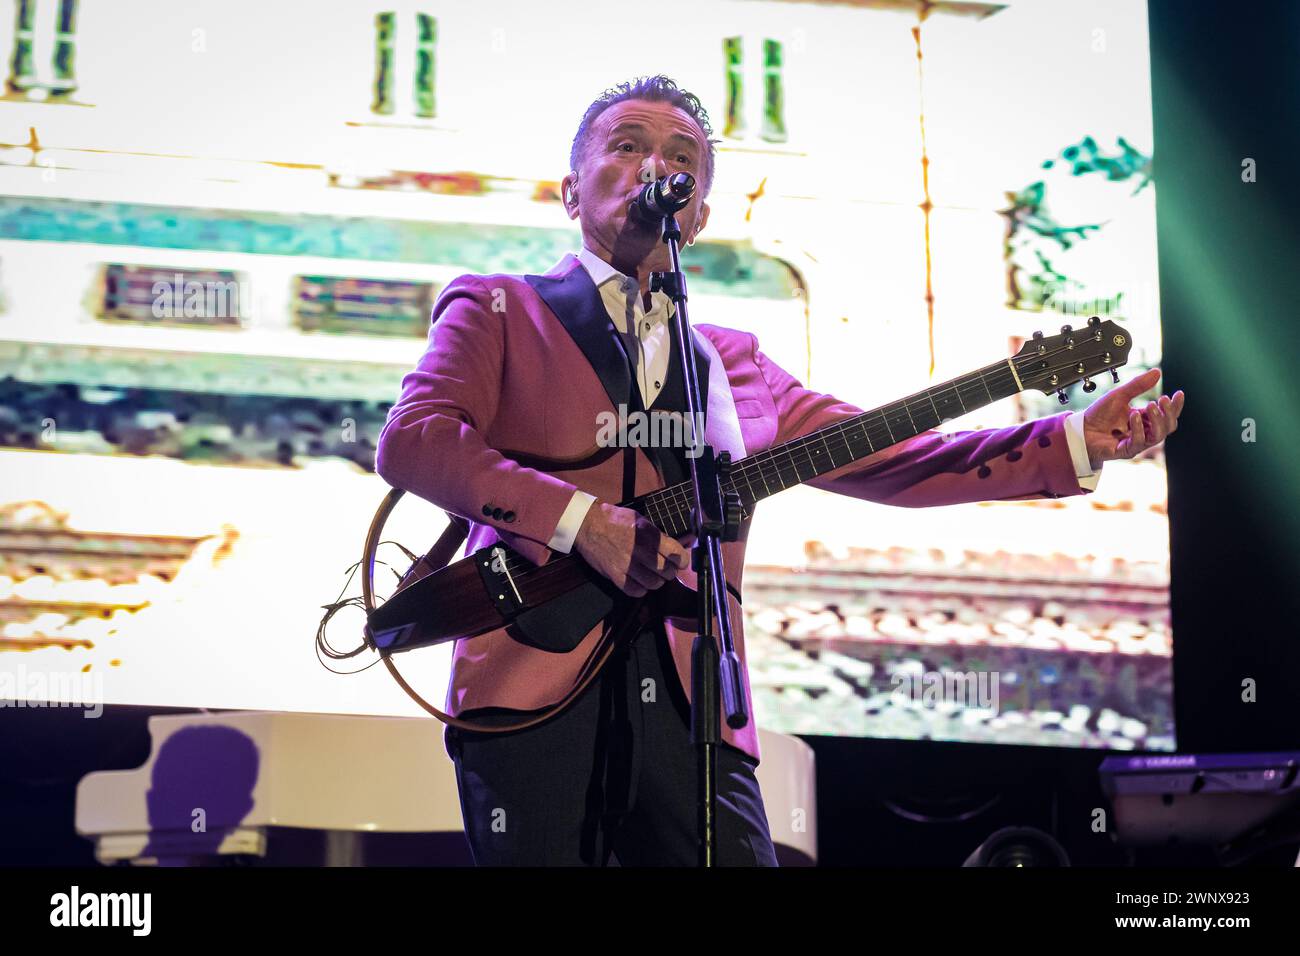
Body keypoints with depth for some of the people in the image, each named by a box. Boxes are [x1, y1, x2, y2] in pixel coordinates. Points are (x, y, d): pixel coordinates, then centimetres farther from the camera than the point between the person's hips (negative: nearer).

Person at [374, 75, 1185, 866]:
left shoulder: (736, 366, 23)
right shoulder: (498, 311, 12)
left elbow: (891, 459, 16)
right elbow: (412, 440, -5)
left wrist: (1078, 443, 5)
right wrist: (580, 520, -16)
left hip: (690, 708, 3)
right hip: (535, 688, -3)